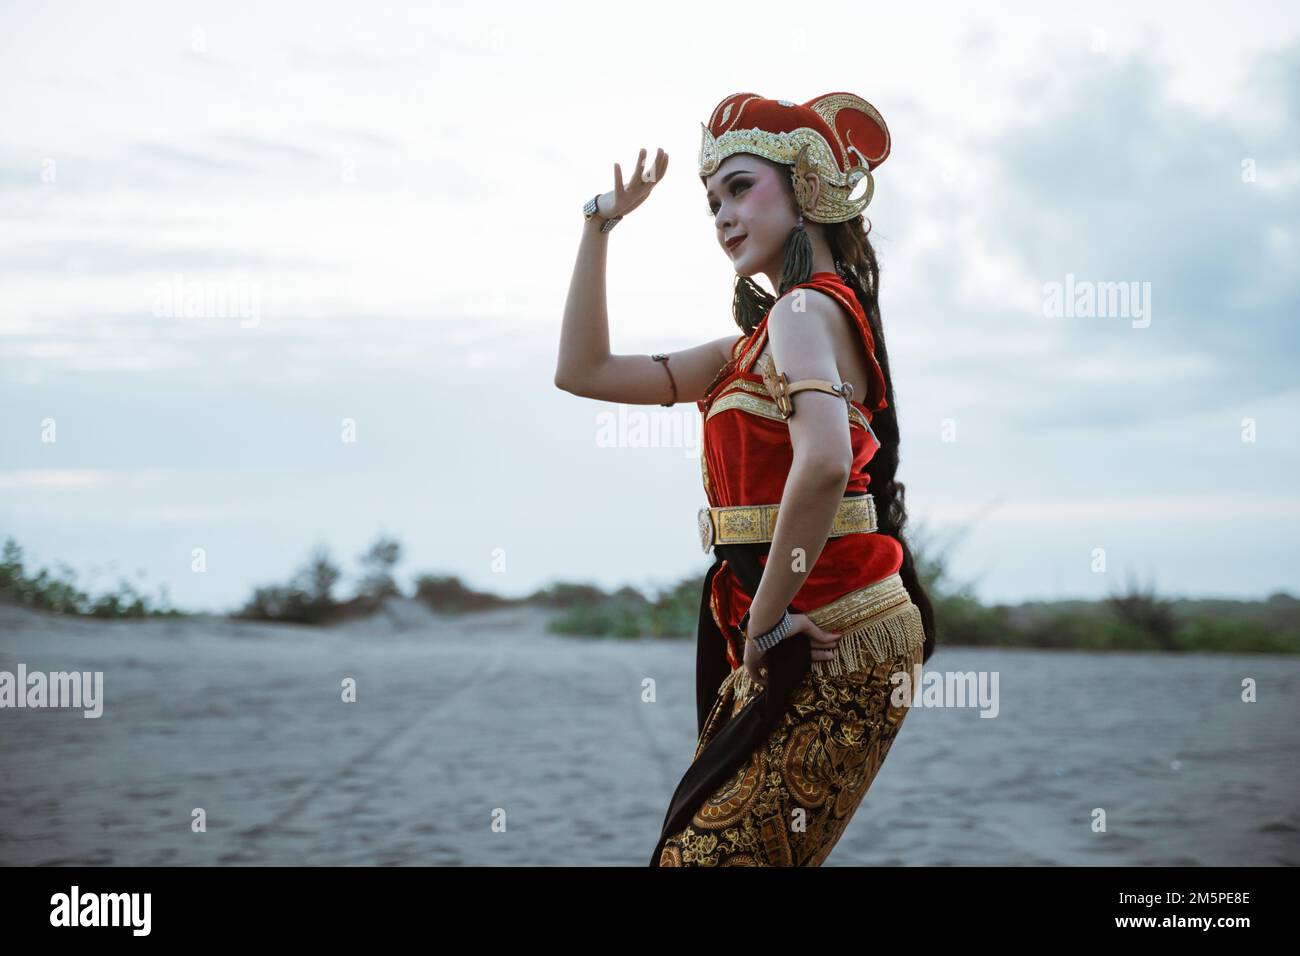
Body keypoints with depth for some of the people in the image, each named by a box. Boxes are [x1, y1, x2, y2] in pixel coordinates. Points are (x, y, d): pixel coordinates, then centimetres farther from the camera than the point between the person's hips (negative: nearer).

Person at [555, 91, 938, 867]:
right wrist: (599, 226, 18)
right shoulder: (753, 343, 18)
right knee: (696, 844, 9)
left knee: (707, 854, -12)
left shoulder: (806, 309, -10)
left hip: (831, 649, -9)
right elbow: (583, 371, 21)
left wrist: (767, 617, -20)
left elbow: (824, 461, -29)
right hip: (787, 646, 9)